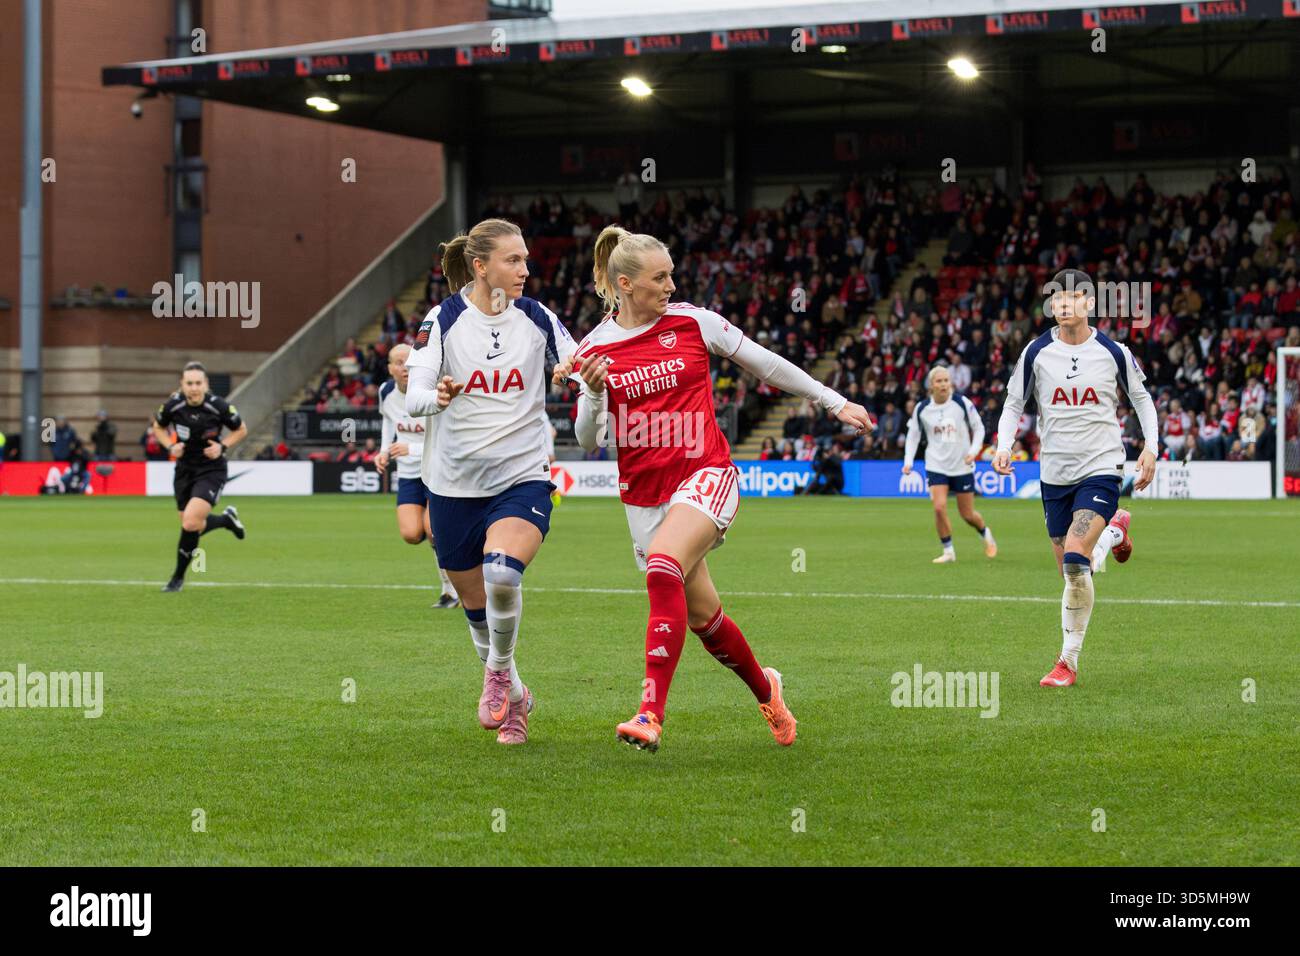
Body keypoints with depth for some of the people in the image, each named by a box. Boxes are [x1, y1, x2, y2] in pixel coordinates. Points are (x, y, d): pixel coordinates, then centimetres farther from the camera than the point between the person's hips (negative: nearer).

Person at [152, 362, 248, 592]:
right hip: (184, 468, 4)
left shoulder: (219, 407, -19)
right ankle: (227, 519, 44)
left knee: (190, 522, -20)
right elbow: (158, 427, 8)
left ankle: (178, 577, 0)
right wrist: (171, 446, -10)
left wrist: (223, 446, -17)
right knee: (193, 526, 11)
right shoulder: (172, 405, -13)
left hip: (212, 470, -4)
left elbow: (241, 430, -1)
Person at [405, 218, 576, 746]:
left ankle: (498, 670, -2)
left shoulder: (537, 319, -1)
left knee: (502, 575, -28)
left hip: (522, 477, -1)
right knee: (476, 606, 11)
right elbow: (413, 395, -11)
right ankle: (512, 697, 35)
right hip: (455, 481, 1)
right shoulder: (443, 320, -6)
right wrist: (436, 397, -35)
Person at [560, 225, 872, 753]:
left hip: (705, 475, -3)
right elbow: (588, 440, 2)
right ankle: (765, 690, 38)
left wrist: (835, 402, 13)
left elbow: (765, 364, 8)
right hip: (643, 491, 3)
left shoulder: (693, 322, -2)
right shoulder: (594, 349, 1)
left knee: (664, 569, -30)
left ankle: (651, 713, -34)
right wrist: (592, 394, -18)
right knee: (702, 613, 9)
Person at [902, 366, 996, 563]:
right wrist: (908, 461, -2)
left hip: (962, 466, -1)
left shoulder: (962, 403, -10)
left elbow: (978, 428, 1)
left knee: (967, 514, 5)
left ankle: (986, 535, 38)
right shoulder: (921, 408, -5)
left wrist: (974, 450, -13)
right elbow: (913, 435, 8)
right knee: (939, 507, -17)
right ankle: (948, 551, 0)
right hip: (936, 466, 1)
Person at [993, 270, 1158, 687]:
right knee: (1070, 571, 8)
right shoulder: (1036, 353, 0)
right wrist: (1004, 445, -7)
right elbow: (1014, 403, 10)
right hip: (1055, 473, 3)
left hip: (1100, 469, -3)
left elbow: (1141, 398, 13)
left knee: (1075, 561, -22)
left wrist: (1150, 447, 2)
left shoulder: (1113, 353, -2)